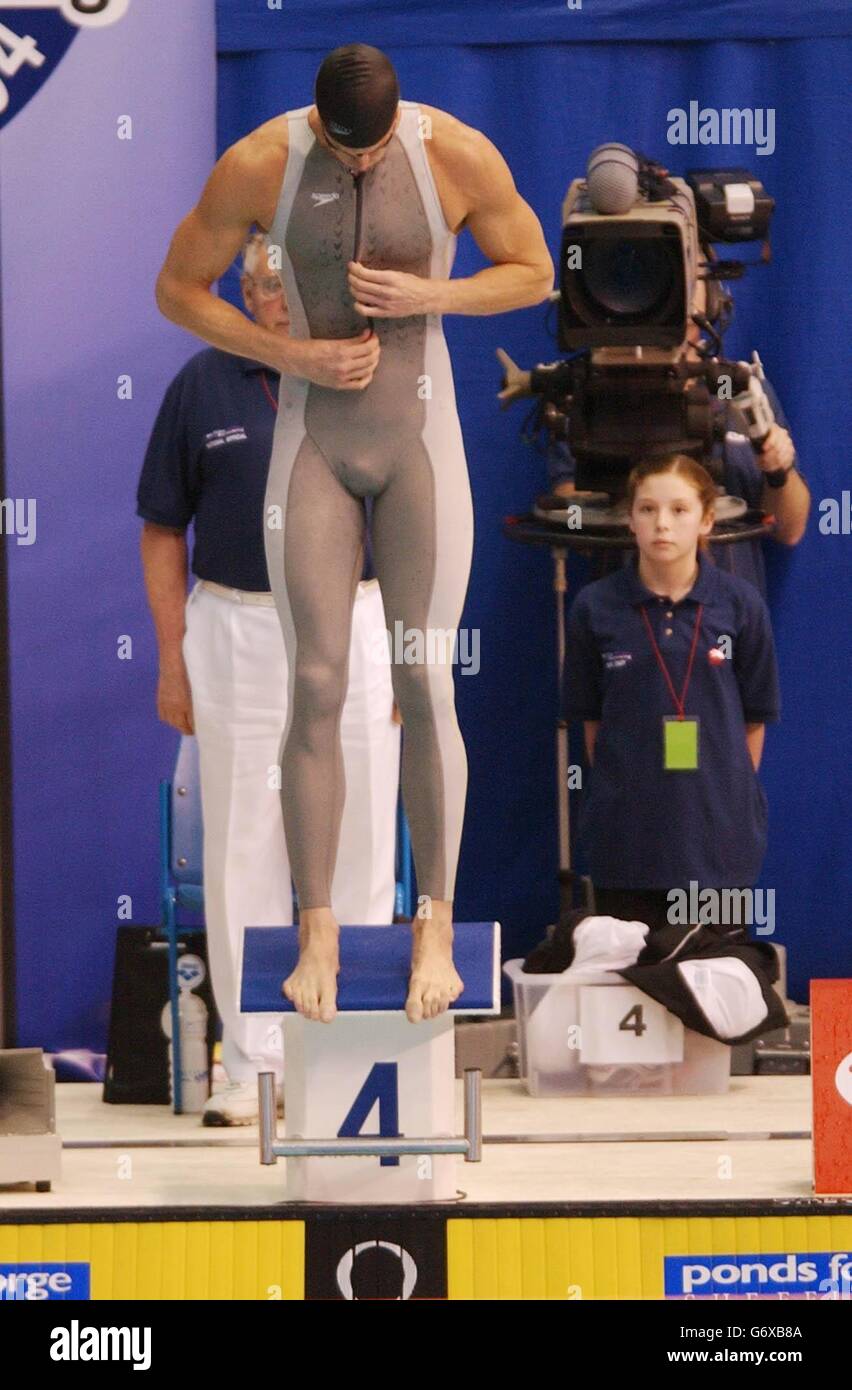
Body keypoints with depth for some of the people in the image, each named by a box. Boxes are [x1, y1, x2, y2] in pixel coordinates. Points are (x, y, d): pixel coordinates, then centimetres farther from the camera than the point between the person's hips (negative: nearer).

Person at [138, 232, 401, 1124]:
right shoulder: (204, 385, 3)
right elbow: (164, 530, 5)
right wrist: (173, 658, 0)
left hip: (356, 625, 0)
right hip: (236, 631, 0)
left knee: (360, 846, 4)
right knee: (242, 849, 2)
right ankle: (254, 1058, 8)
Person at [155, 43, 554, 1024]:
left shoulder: (459, 156, -12)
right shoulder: (258, 165, -11)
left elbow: (534, 274, 1)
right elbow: (177, 290, 0)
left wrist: (425, 294, -16)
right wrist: (294, 357, -12)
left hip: (422, 444, 0)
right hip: (312, 448, 0)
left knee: (425, 687, -4)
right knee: (315, 688, -4)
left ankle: (434, 926, 6)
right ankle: (317, 932, 3)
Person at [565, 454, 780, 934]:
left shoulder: (740, 604, -3)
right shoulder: (596, 607, -2)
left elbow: (755, 717, 4)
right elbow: (591, 718, 6)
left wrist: (730, 793, 3)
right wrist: (620, 785, 3)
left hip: (718, 831, 0)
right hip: (626, 837, 0)